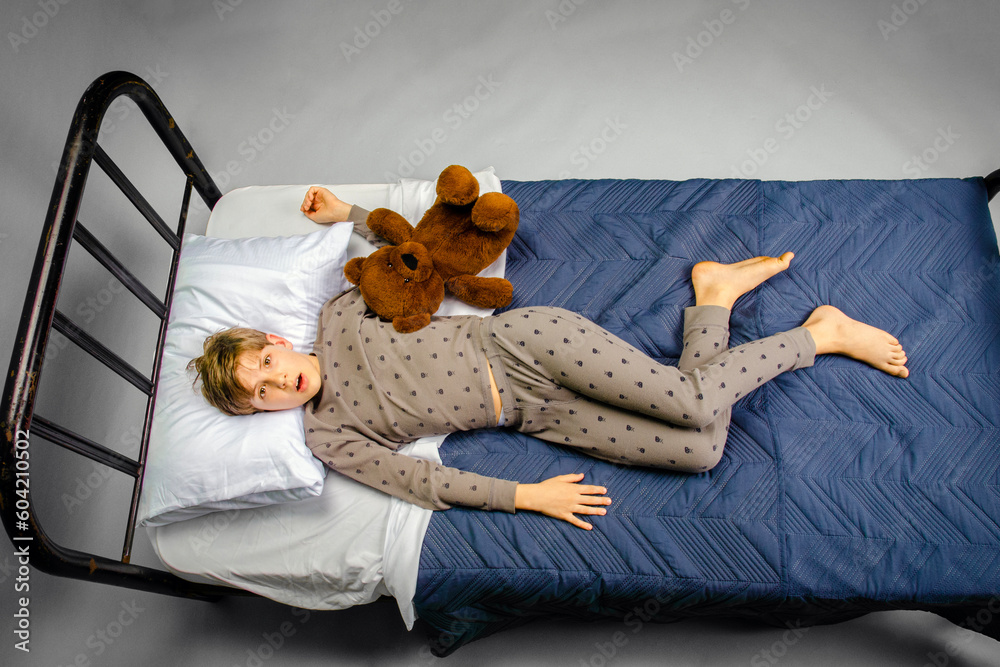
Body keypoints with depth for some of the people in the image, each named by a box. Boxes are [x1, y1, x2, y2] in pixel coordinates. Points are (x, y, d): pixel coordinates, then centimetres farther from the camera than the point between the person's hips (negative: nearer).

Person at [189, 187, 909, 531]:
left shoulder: (338, 316, 2)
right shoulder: (327, 438, 3)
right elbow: (421, 480, -5)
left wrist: (349, 214, 11)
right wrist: (525, 496, -10)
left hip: (523, 344, -1)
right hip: (532, 416, 1)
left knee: (693, 404, -18)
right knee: (700, 450, -11)